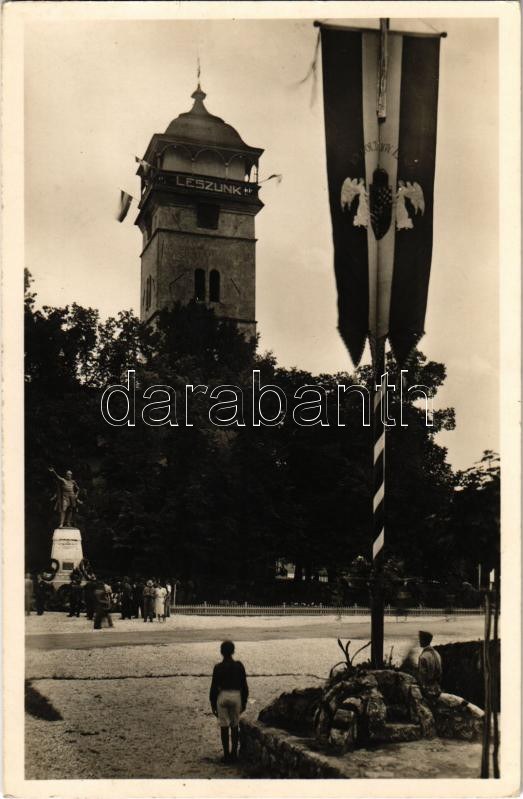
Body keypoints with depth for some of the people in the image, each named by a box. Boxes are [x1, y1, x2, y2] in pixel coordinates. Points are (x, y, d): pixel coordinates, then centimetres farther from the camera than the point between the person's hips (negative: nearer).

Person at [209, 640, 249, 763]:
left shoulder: (218, 667, -7)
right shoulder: (239, 665, -3)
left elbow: (214, 687, -4)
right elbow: (244, 685, 2)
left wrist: (213, 704, 6)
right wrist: (244, 701, 12)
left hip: (222, 696, -2)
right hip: (236, 695, 2)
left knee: (224, 727, 5)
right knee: (235, 726, 14)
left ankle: (226, 755, 7)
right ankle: (234, 753, 17)